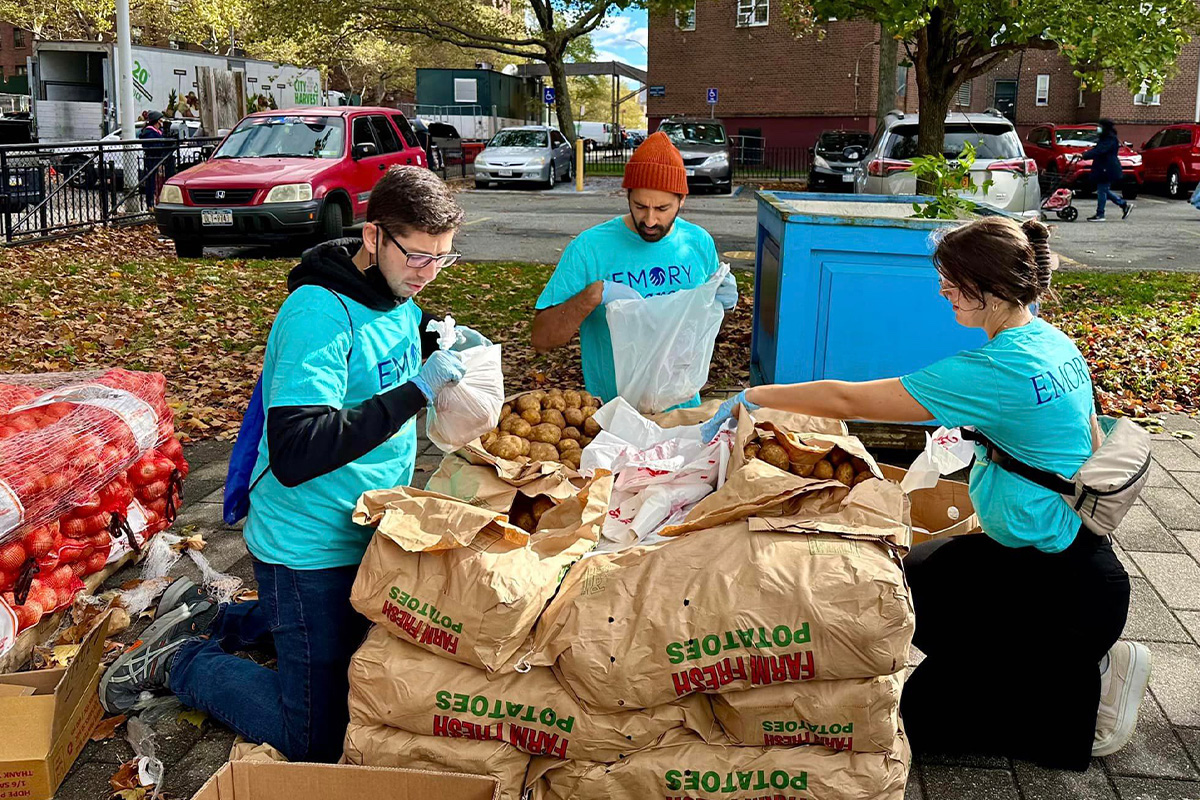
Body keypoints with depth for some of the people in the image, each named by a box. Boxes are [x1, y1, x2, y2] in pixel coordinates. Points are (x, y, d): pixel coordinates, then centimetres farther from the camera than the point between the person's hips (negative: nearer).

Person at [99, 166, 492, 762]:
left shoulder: (398, 296, 0)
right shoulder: (318, 316, -27)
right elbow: (296, 455, -34)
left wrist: (437, 344, -3)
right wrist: (417, 390, -36)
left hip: (367, 533, 9)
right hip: (312, 548, -9)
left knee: (350, 645, 32)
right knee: (314, 741, 2)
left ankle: (208, 621, 38)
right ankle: (179, 662, 19)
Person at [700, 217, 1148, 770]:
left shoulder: (994, 371, -27)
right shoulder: (1056, 343, 2)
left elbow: (846, 401, -24)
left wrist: (751, 398, -12)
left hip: (1066, 589, -9)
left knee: (918, 714, -1)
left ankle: (1088, 694, 6)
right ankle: (1071, 660, 19)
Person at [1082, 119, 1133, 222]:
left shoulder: (1110, 140, -16)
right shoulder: (1106, 138, 16)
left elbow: (1098, 151, -27)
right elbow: (1097, 150, 17)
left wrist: (1084, 155, -34)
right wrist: (1084, 155, 4)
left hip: (1107, 170, -10)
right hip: (1103, 168, 10)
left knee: (1102, 190, -6)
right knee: (1104, 190, 14)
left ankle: (1100, 214, -2)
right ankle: (1124, 204, 21)